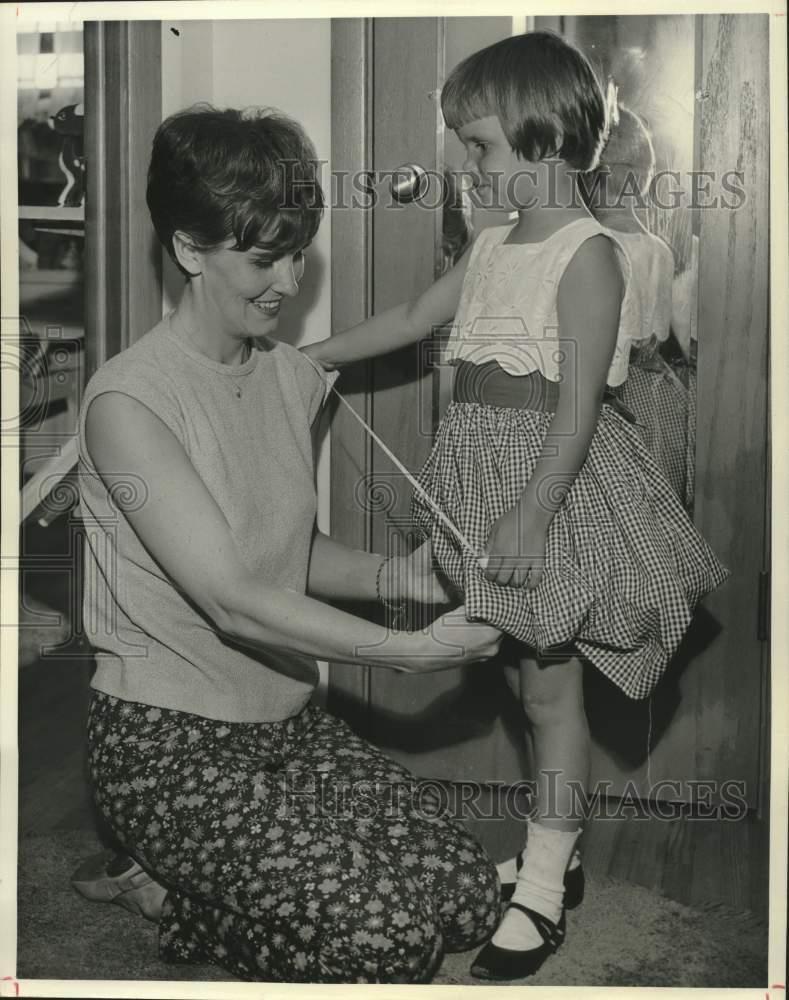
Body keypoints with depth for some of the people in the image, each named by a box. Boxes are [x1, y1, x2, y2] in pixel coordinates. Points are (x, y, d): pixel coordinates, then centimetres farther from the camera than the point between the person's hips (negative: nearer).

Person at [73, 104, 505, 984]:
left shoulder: (293, 378, 5)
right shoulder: (128, 400, -19)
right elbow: (233, 600, -24)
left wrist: (393, 576, -6)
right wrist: (411, 652, -25)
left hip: (288, 719, 8)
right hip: (168, 743, -7)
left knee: (465, 900, -4)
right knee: (384, 939, -20)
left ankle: (171, 887, 11)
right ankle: (157, 883, 5)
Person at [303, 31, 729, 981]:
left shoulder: (588, 254, -14)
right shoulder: (491, 246, 10)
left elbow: (577, 404, -20)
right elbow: (411, 318, 22)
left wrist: (529, 516, -22)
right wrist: (309, 357, 23)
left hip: (555, 482, -7)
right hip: (488, 475, 8)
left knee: (551, 683, 2)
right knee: (521, 673, 14)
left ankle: (542, 893, 13)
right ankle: (551, 844, 30)